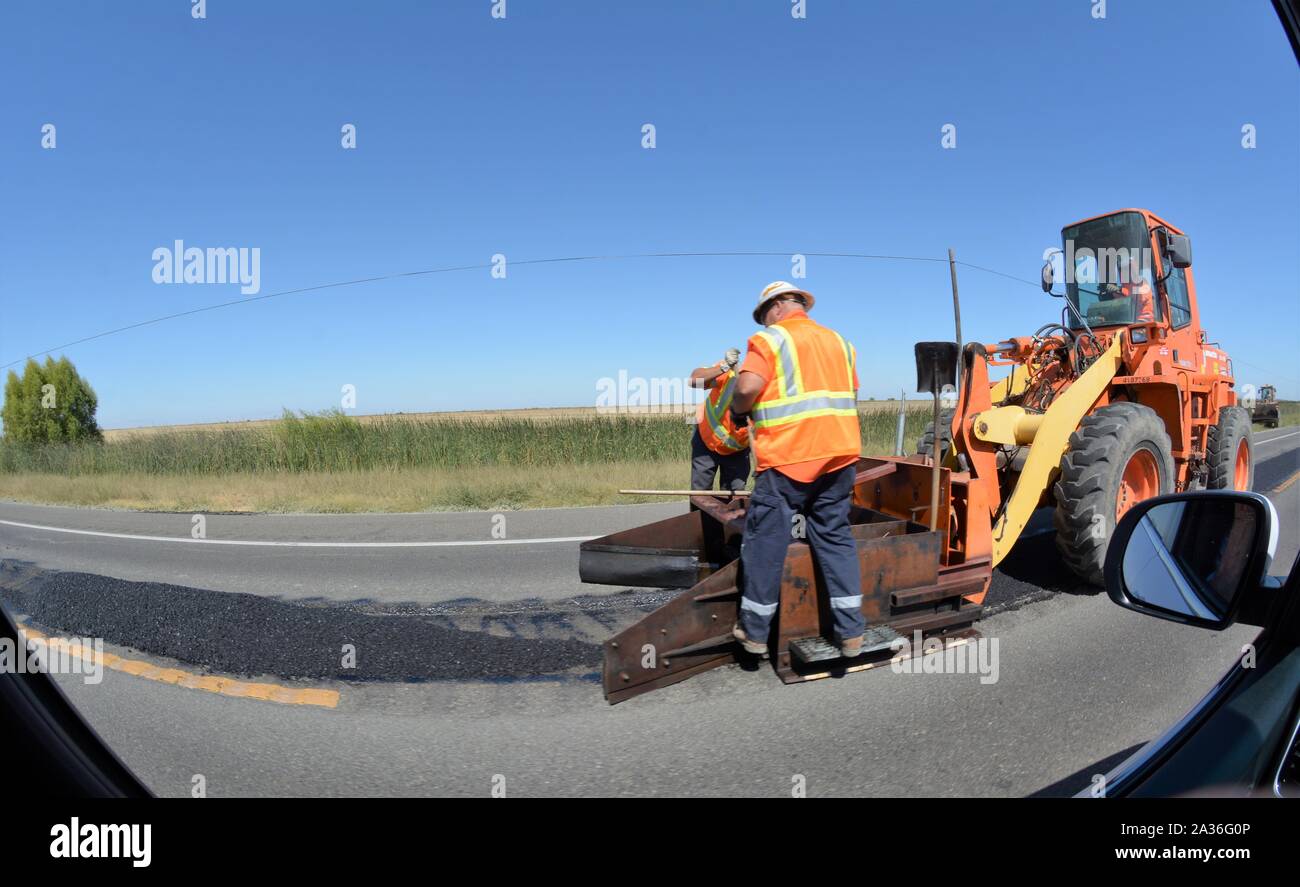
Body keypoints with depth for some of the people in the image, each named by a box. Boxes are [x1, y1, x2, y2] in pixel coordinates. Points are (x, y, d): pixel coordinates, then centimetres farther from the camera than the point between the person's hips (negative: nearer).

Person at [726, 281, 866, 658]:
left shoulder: (769, 339, -2)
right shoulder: (838, 341, 18)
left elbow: (747, 388, -15)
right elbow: (851, 396, 18)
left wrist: (739, 410, 4)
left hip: (788, 457, -6)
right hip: (840, 453, 6)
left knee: (766, 541, 5)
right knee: (835, 537, 13)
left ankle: (755, 630, 14)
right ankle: (851, 631, 13)